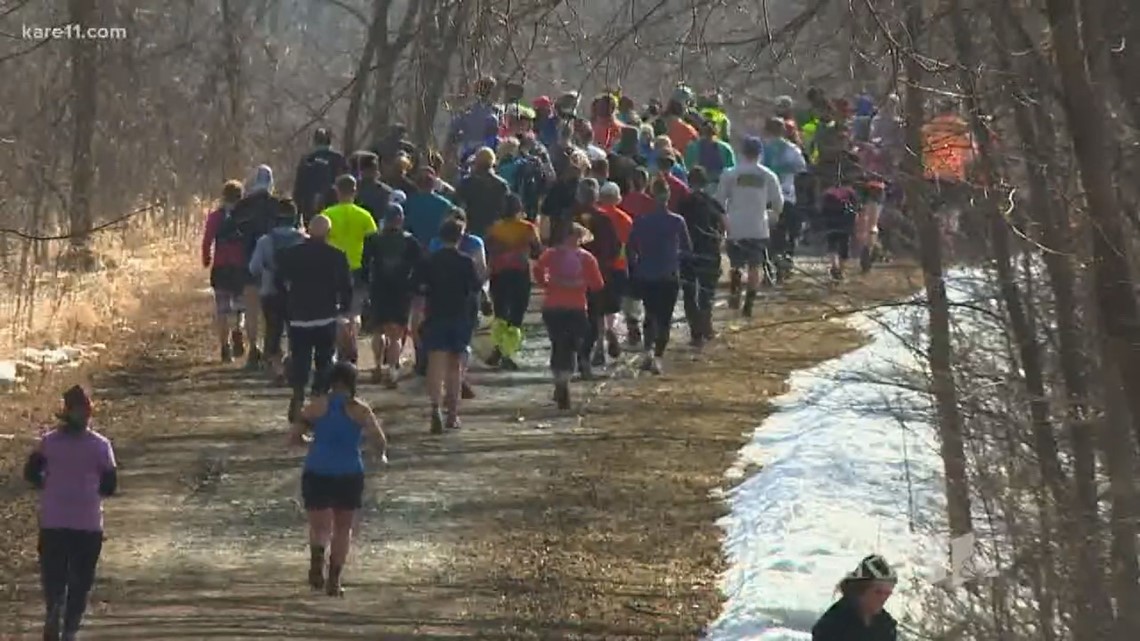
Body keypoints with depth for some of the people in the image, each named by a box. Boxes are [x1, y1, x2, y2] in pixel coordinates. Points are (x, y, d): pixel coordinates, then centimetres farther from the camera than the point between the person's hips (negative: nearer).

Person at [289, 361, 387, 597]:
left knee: (320, 527, 7)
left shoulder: (317, 406, 1)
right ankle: (334, 580, 10)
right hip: (349, 474, 0)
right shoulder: (360, 410, 0)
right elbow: (381, 443, 6)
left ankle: (318, 553, -27)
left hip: (317, 473, 0)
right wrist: (383, 455, 29)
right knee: (343, 528, 15)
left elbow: (293, 437, 1)